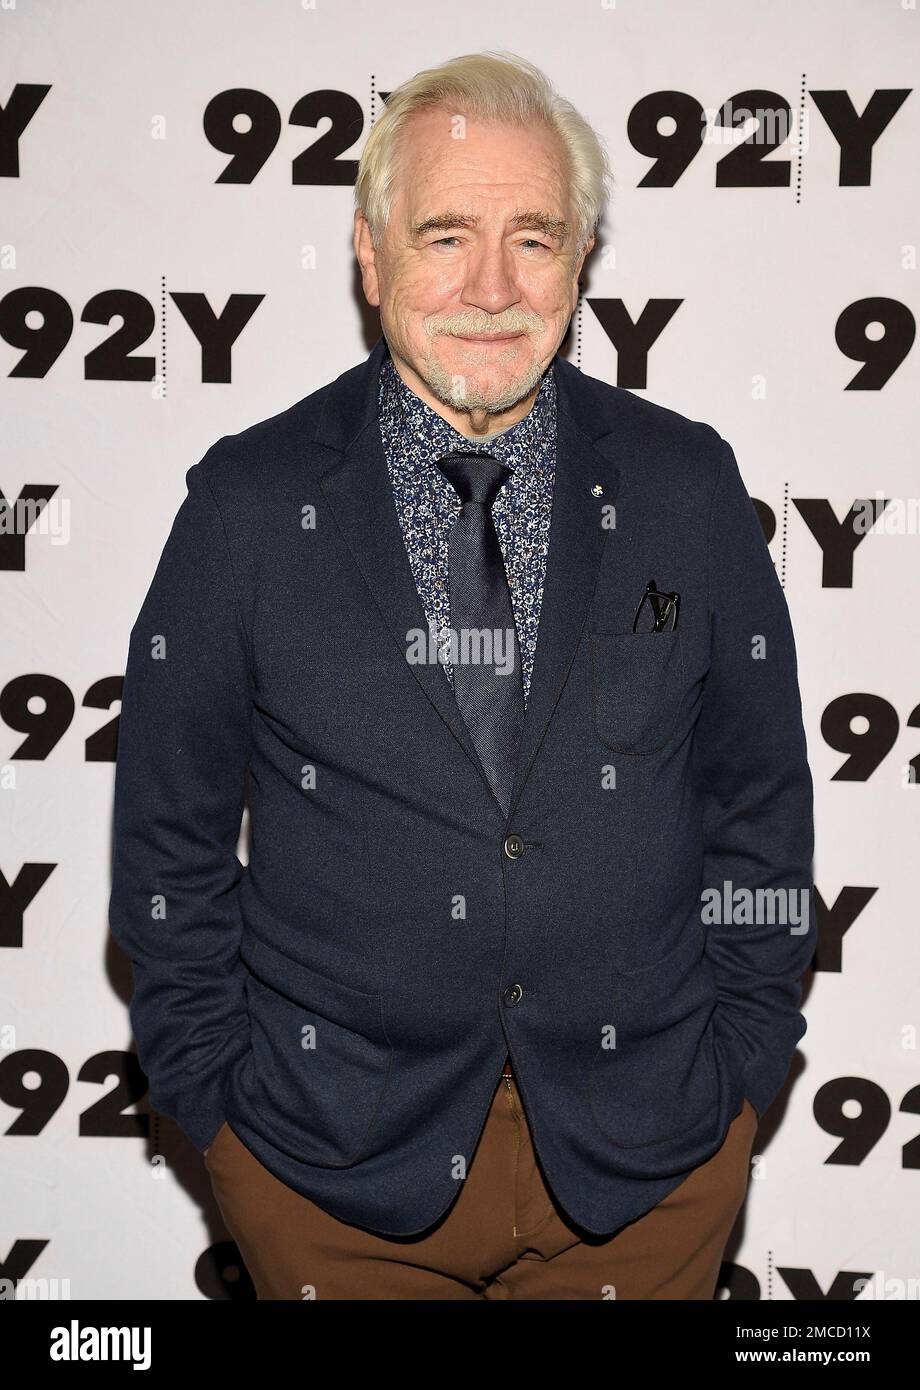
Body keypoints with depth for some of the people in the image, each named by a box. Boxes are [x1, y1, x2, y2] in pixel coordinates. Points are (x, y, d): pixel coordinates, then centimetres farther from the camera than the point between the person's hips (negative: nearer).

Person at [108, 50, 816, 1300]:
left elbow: (760, 796, 4)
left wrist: (741, 1060, 3)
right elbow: (171, 833, 0)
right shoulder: (248, 502, -6)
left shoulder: (688, 483, -2)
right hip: (335, 1151, 0)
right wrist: (213, 1088, -2)